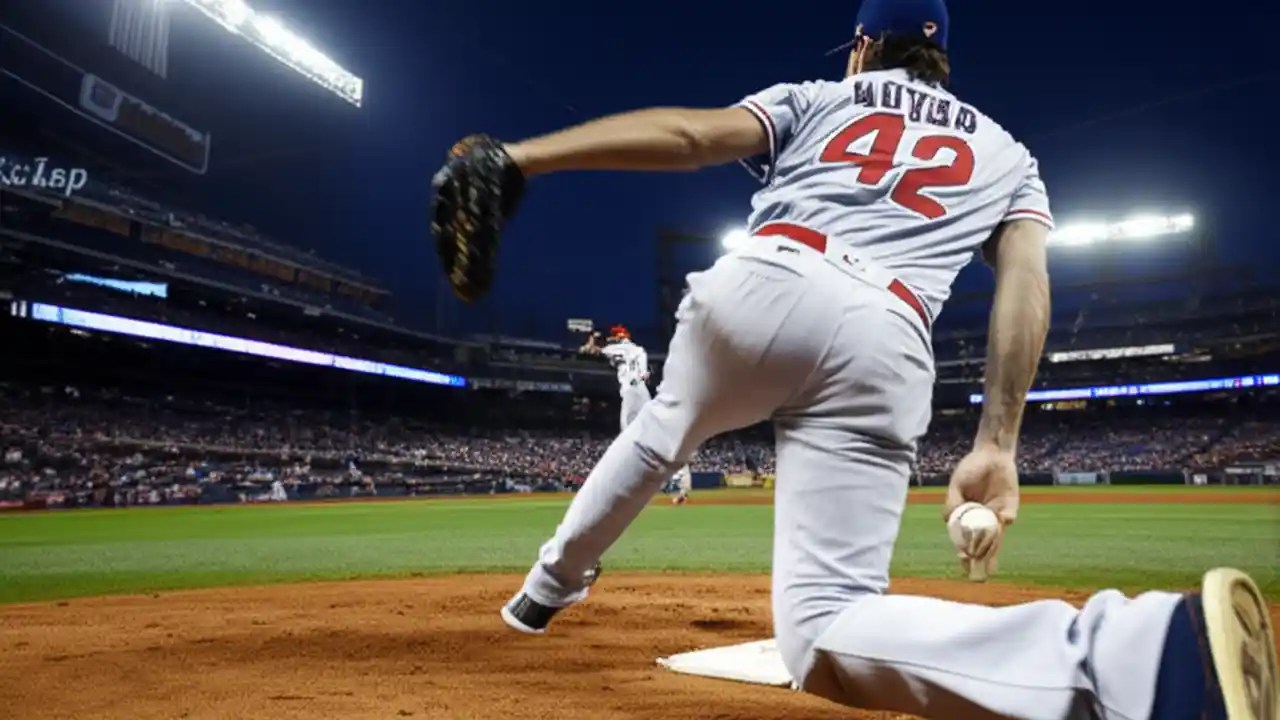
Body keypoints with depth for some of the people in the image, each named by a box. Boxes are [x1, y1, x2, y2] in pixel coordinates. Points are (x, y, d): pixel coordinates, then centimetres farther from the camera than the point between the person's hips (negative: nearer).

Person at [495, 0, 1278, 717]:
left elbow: (691, 134, 9)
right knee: (823, 630, -4)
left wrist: (515, 158, 5)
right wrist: (997, 446, 4)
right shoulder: (1007, 152, 32)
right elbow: (1026, 281, 12)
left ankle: (553, 582, 41)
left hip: (762, 283, 0)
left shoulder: (819, 97, 27)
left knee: (662, 430, 32)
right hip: (886, 342, 1)